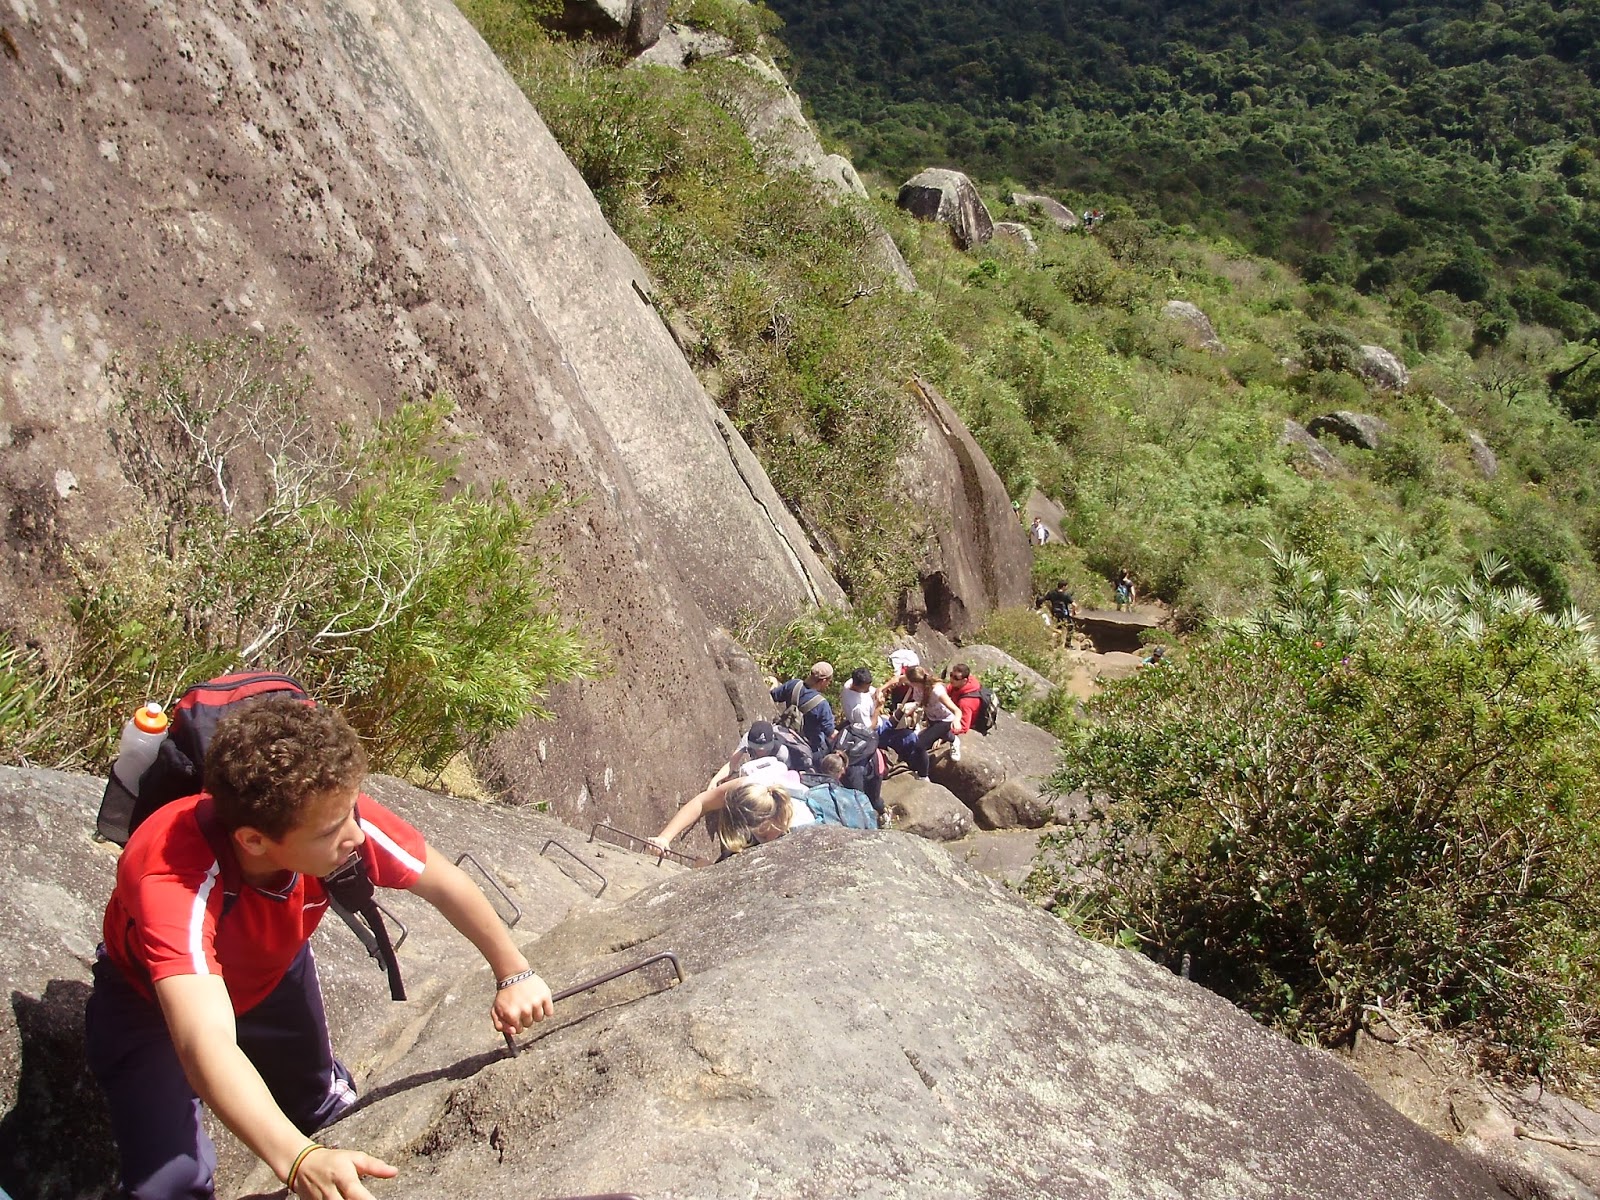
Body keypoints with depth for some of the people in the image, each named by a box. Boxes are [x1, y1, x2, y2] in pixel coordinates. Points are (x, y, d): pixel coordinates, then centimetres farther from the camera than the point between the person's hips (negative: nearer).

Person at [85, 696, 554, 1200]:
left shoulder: (337, 816, -32)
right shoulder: (175, 886, -45)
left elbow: (445, 884, -15)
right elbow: (207, 1044, -55)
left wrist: (514, 973, -9)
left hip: (271, 974, 4)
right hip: (154, 998, -3)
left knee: (319, 1107, 11)